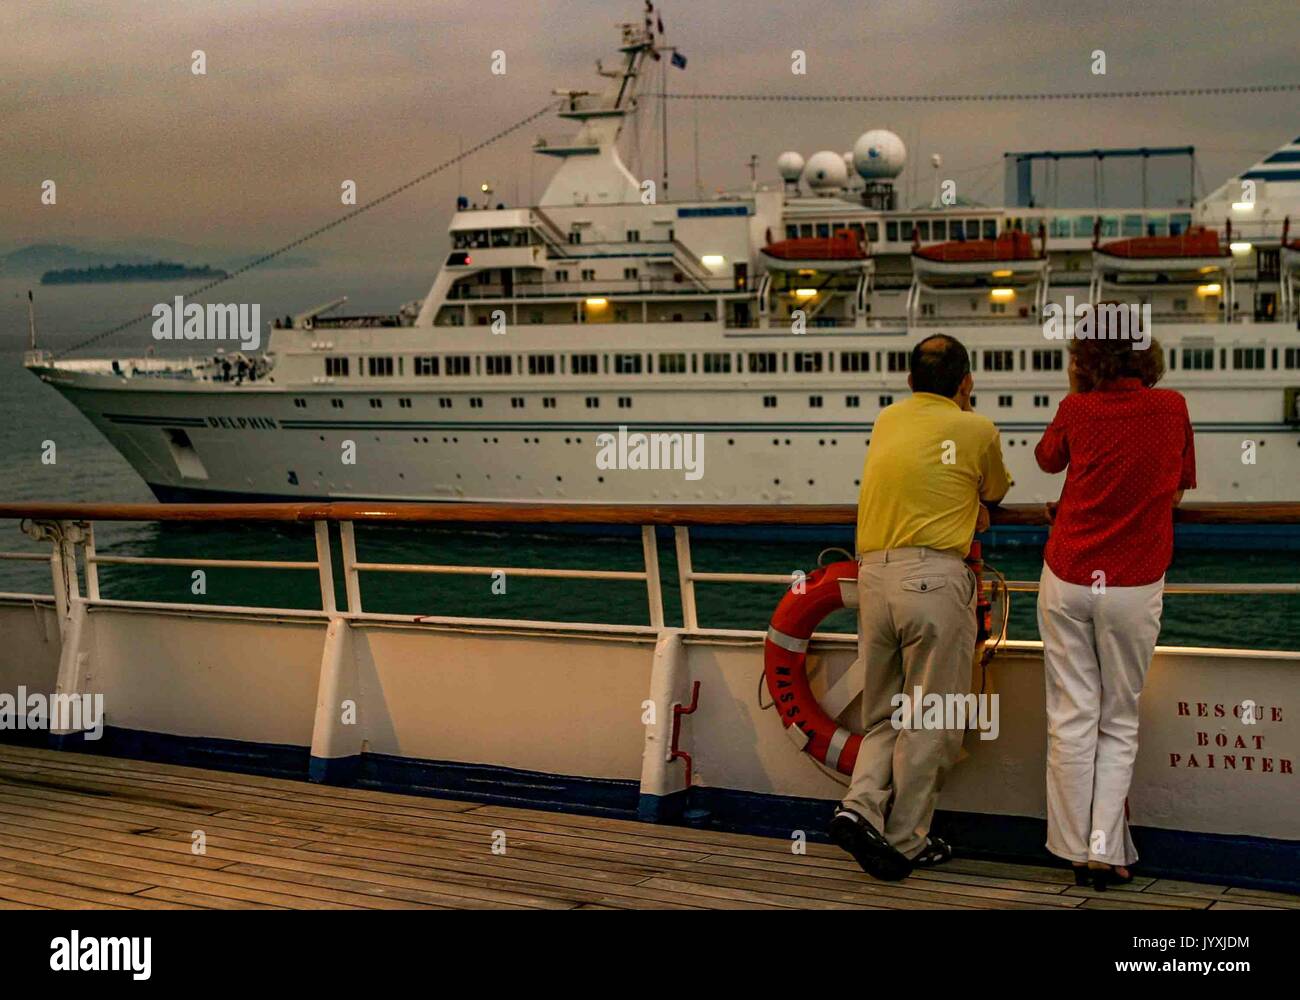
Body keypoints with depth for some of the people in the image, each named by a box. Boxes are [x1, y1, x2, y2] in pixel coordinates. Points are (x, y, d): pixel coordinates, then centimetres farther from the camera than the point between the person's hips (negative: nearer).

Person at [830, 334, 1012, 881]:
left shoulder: (887, 420, 16)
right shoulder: (977, 430, 4)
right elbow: (995, 493, 22)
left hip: (872, 574, 5)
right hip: (934, 575, -5)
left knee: (884, 713, 16)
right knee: (929, 720, 4)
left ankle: (861, 806, -4)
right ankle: (905, 844, 7)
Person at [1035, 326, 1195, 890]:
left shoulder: (1077, 409, -2)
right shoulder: (1172, 408, 1)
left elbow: (1046, 460, 18)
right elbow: (1176, 491, 13)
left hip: (1067, 579, 0)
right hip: (1135, 585, 0)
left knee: (1071, 717, 6)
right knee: (1118, 722, 9)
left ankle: (1076, 852, 9)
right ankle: (1106, 851, 2)